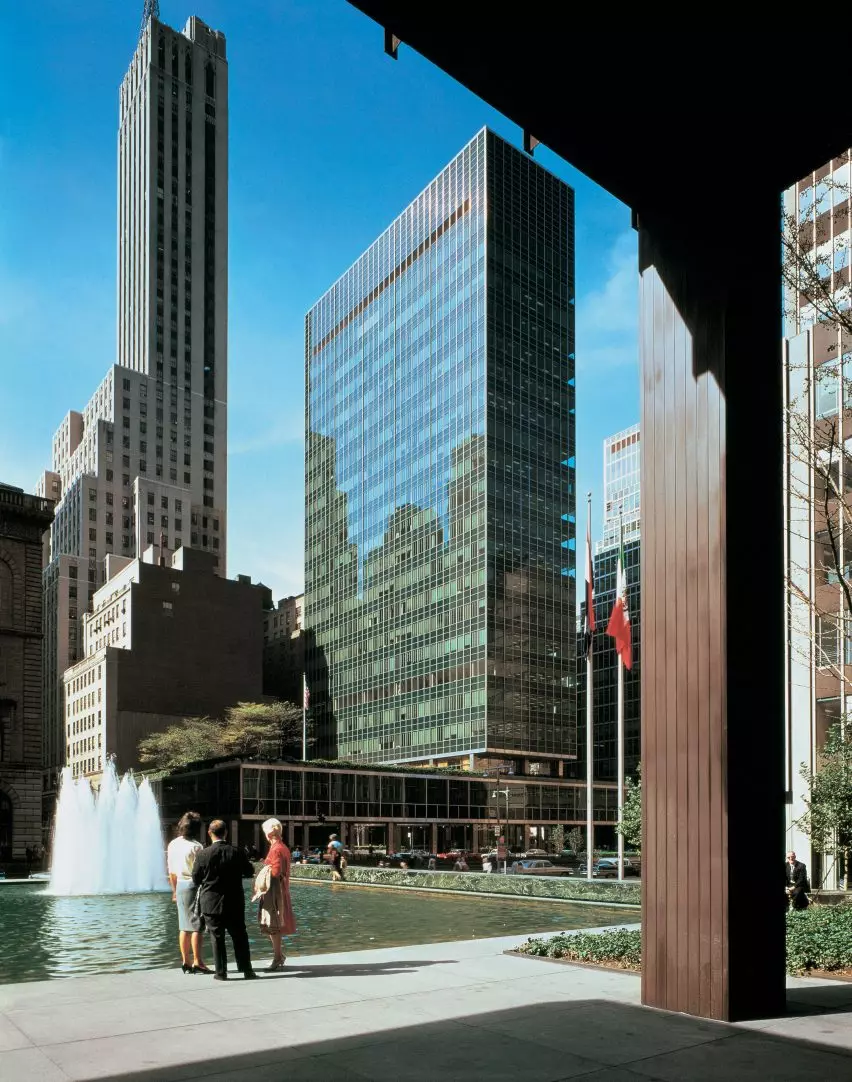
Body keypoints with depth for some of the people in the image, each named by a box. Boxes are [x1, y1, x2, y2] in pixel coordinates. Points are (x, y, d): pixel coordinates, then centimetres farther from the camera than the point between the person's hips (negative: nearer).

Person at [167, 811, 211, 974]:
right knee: (197, 926, -2)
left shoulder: (173, 845, 6)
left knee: (184, 925, 13)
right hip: (194, 886, -7)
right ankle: (197, 962, -2)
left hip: (180, 885, 7)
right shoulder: (196, 846, -15)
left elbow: (171, 871, 13)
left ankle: (186, 961, 18)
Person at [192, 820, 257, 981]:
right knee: (240, 937, 10)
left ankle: (221, 972, 9)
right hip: (234, 903, 1)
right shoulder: (237, 852, -8)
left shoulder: (203, 854, -12)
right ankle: (247, 970, 12)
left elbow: (196, 879, -3)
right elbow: (249, 871, 5)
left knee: (217, 938, 8)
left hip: (211, 904, -1)